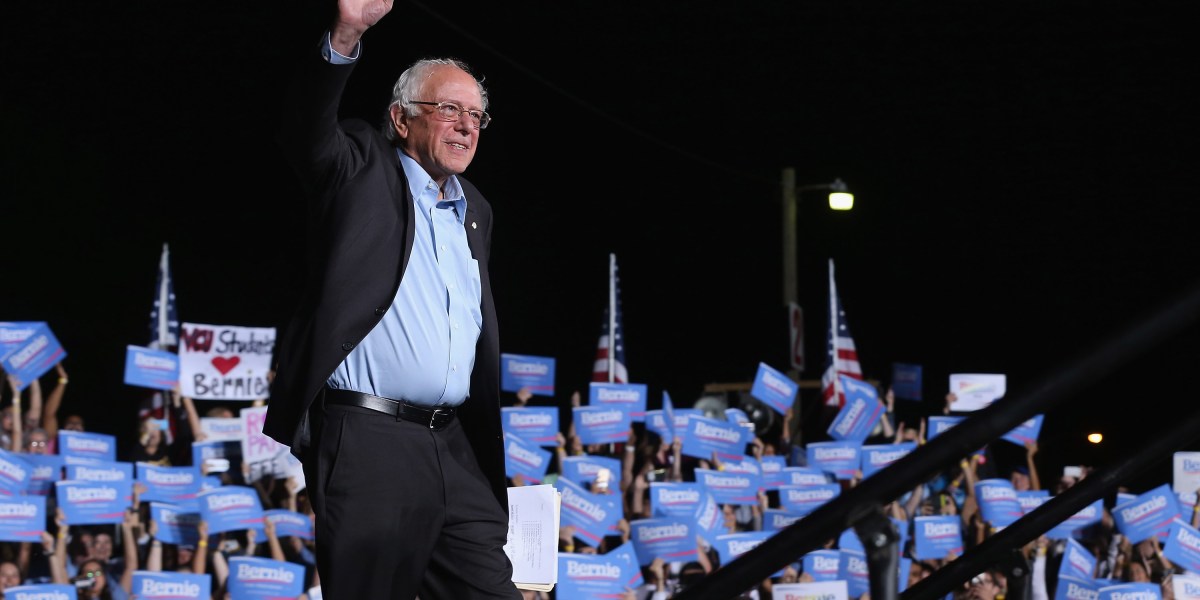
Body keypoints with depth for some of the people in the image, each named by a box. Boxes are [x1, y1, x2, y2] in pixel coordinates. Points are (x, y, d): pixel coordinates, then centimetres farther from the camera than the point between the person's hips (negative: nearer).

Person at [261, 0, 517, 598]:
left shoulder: (475, 210, 22)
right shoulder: (362, 168, 4)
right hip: (368, 442, -6)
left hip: (455, 446, 6)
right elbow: (307, 130, -18)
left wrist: (490, 453, 20)